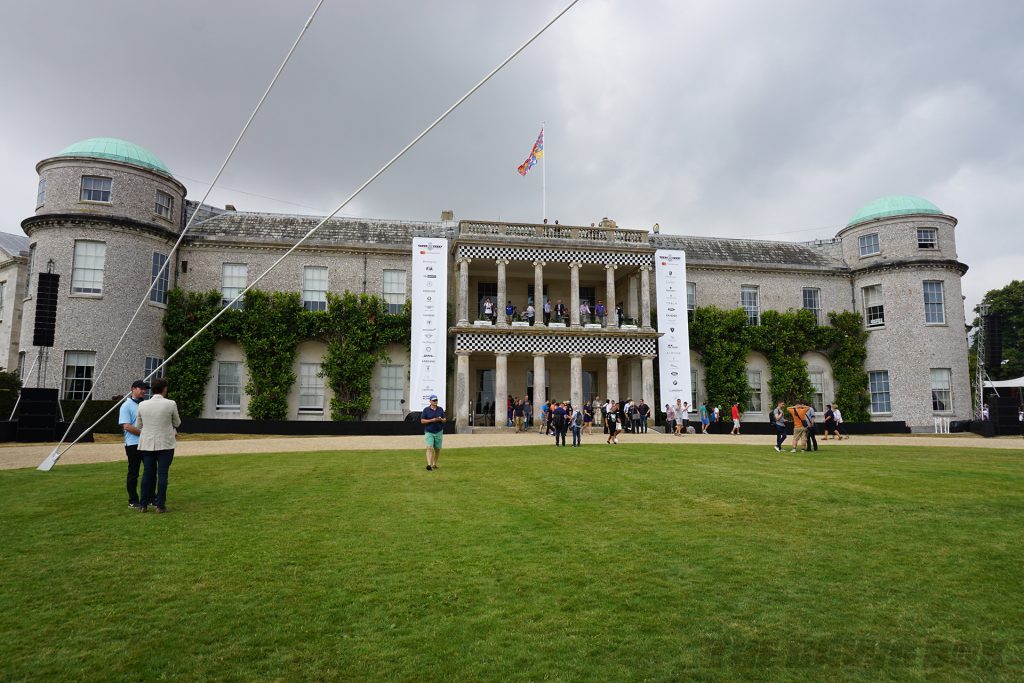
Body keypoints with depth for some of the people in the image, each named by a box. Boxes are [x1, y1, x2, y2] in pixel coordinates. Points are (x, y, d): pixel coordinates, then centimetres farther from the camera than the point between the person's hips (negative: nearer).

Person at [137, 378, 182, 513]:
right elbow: (177, 423, 3)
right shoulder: (171, 404, -11)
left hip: (147, 444, 3)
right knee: (162, 474, 2)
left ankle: (143, 505, 13)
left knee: (147, 474, 10)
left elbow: (138, 426, 10)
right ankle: (160, 505, 4)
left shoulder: (142, 405, -1)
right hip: (165, 444, -3)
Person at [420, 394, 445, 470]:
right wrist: (432, 420, -17)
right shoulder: (426, 410, -2)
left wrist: (440, 419, -13)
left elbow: (444, 420, 10)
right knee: (429, 448, -16)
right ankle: (429, 465, -24)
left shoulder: (440, 409, 7)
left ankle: (434, 464, 22)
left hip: (439, 432, 3)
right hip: (429, 432, -3)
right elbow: (422, 421, -5)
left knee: (437, 449, 7)